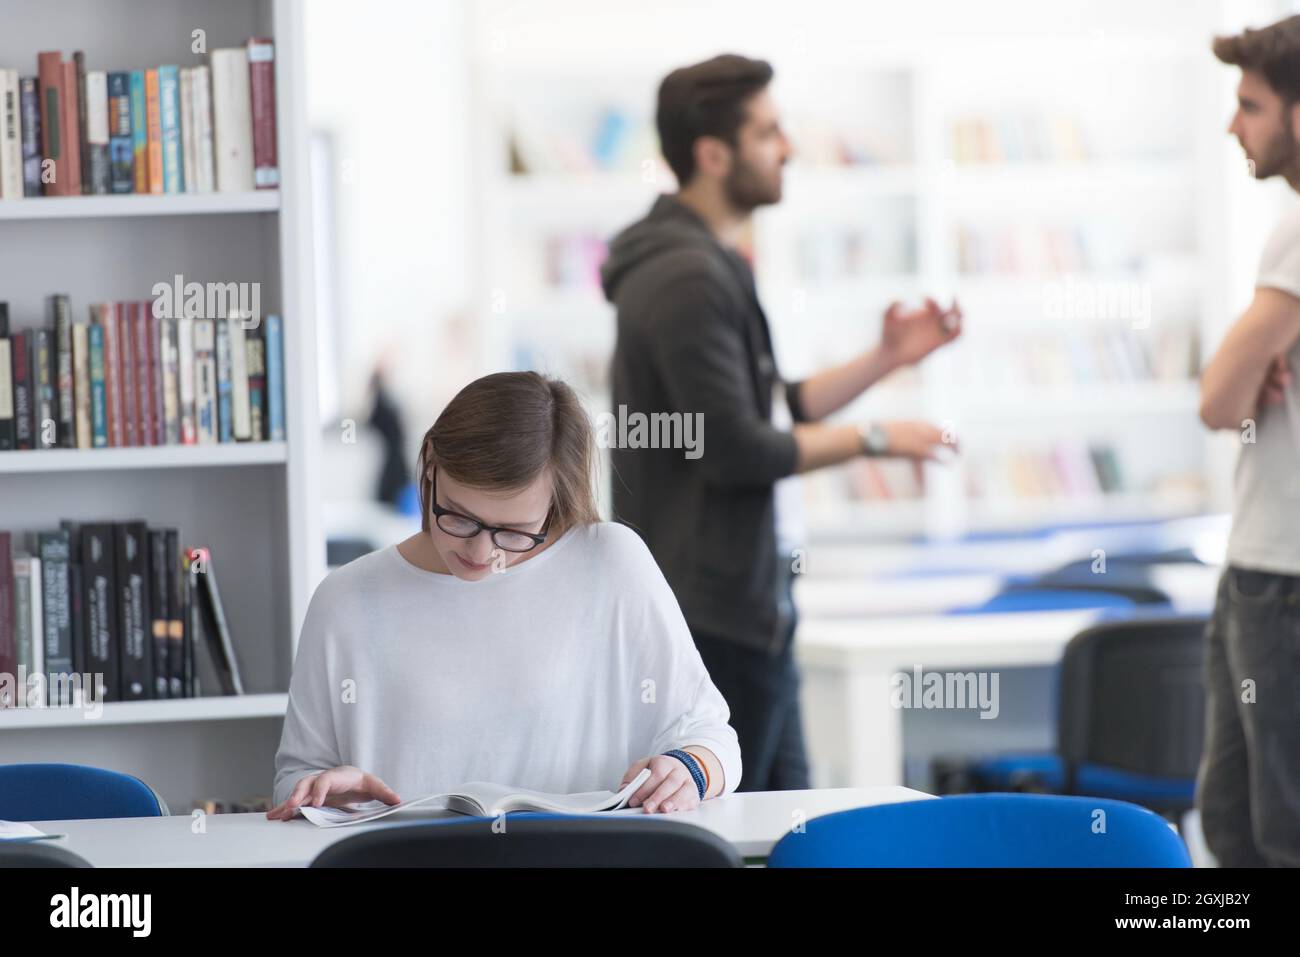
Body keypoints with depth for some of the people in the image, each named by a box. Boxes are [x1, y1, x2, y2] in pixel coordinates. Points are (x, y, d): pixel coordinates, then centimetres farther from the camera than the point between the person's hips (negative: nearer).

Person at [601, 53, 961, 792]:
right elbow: (735, 450, -21)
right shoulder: (687, 278, -17)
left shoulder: (714, 267, 16)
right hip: (714, 612, -11)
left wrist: (887, 358, 15)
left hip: (753, 602, 11)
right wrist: (872, 440, -11)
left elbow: (773, 415, 21)